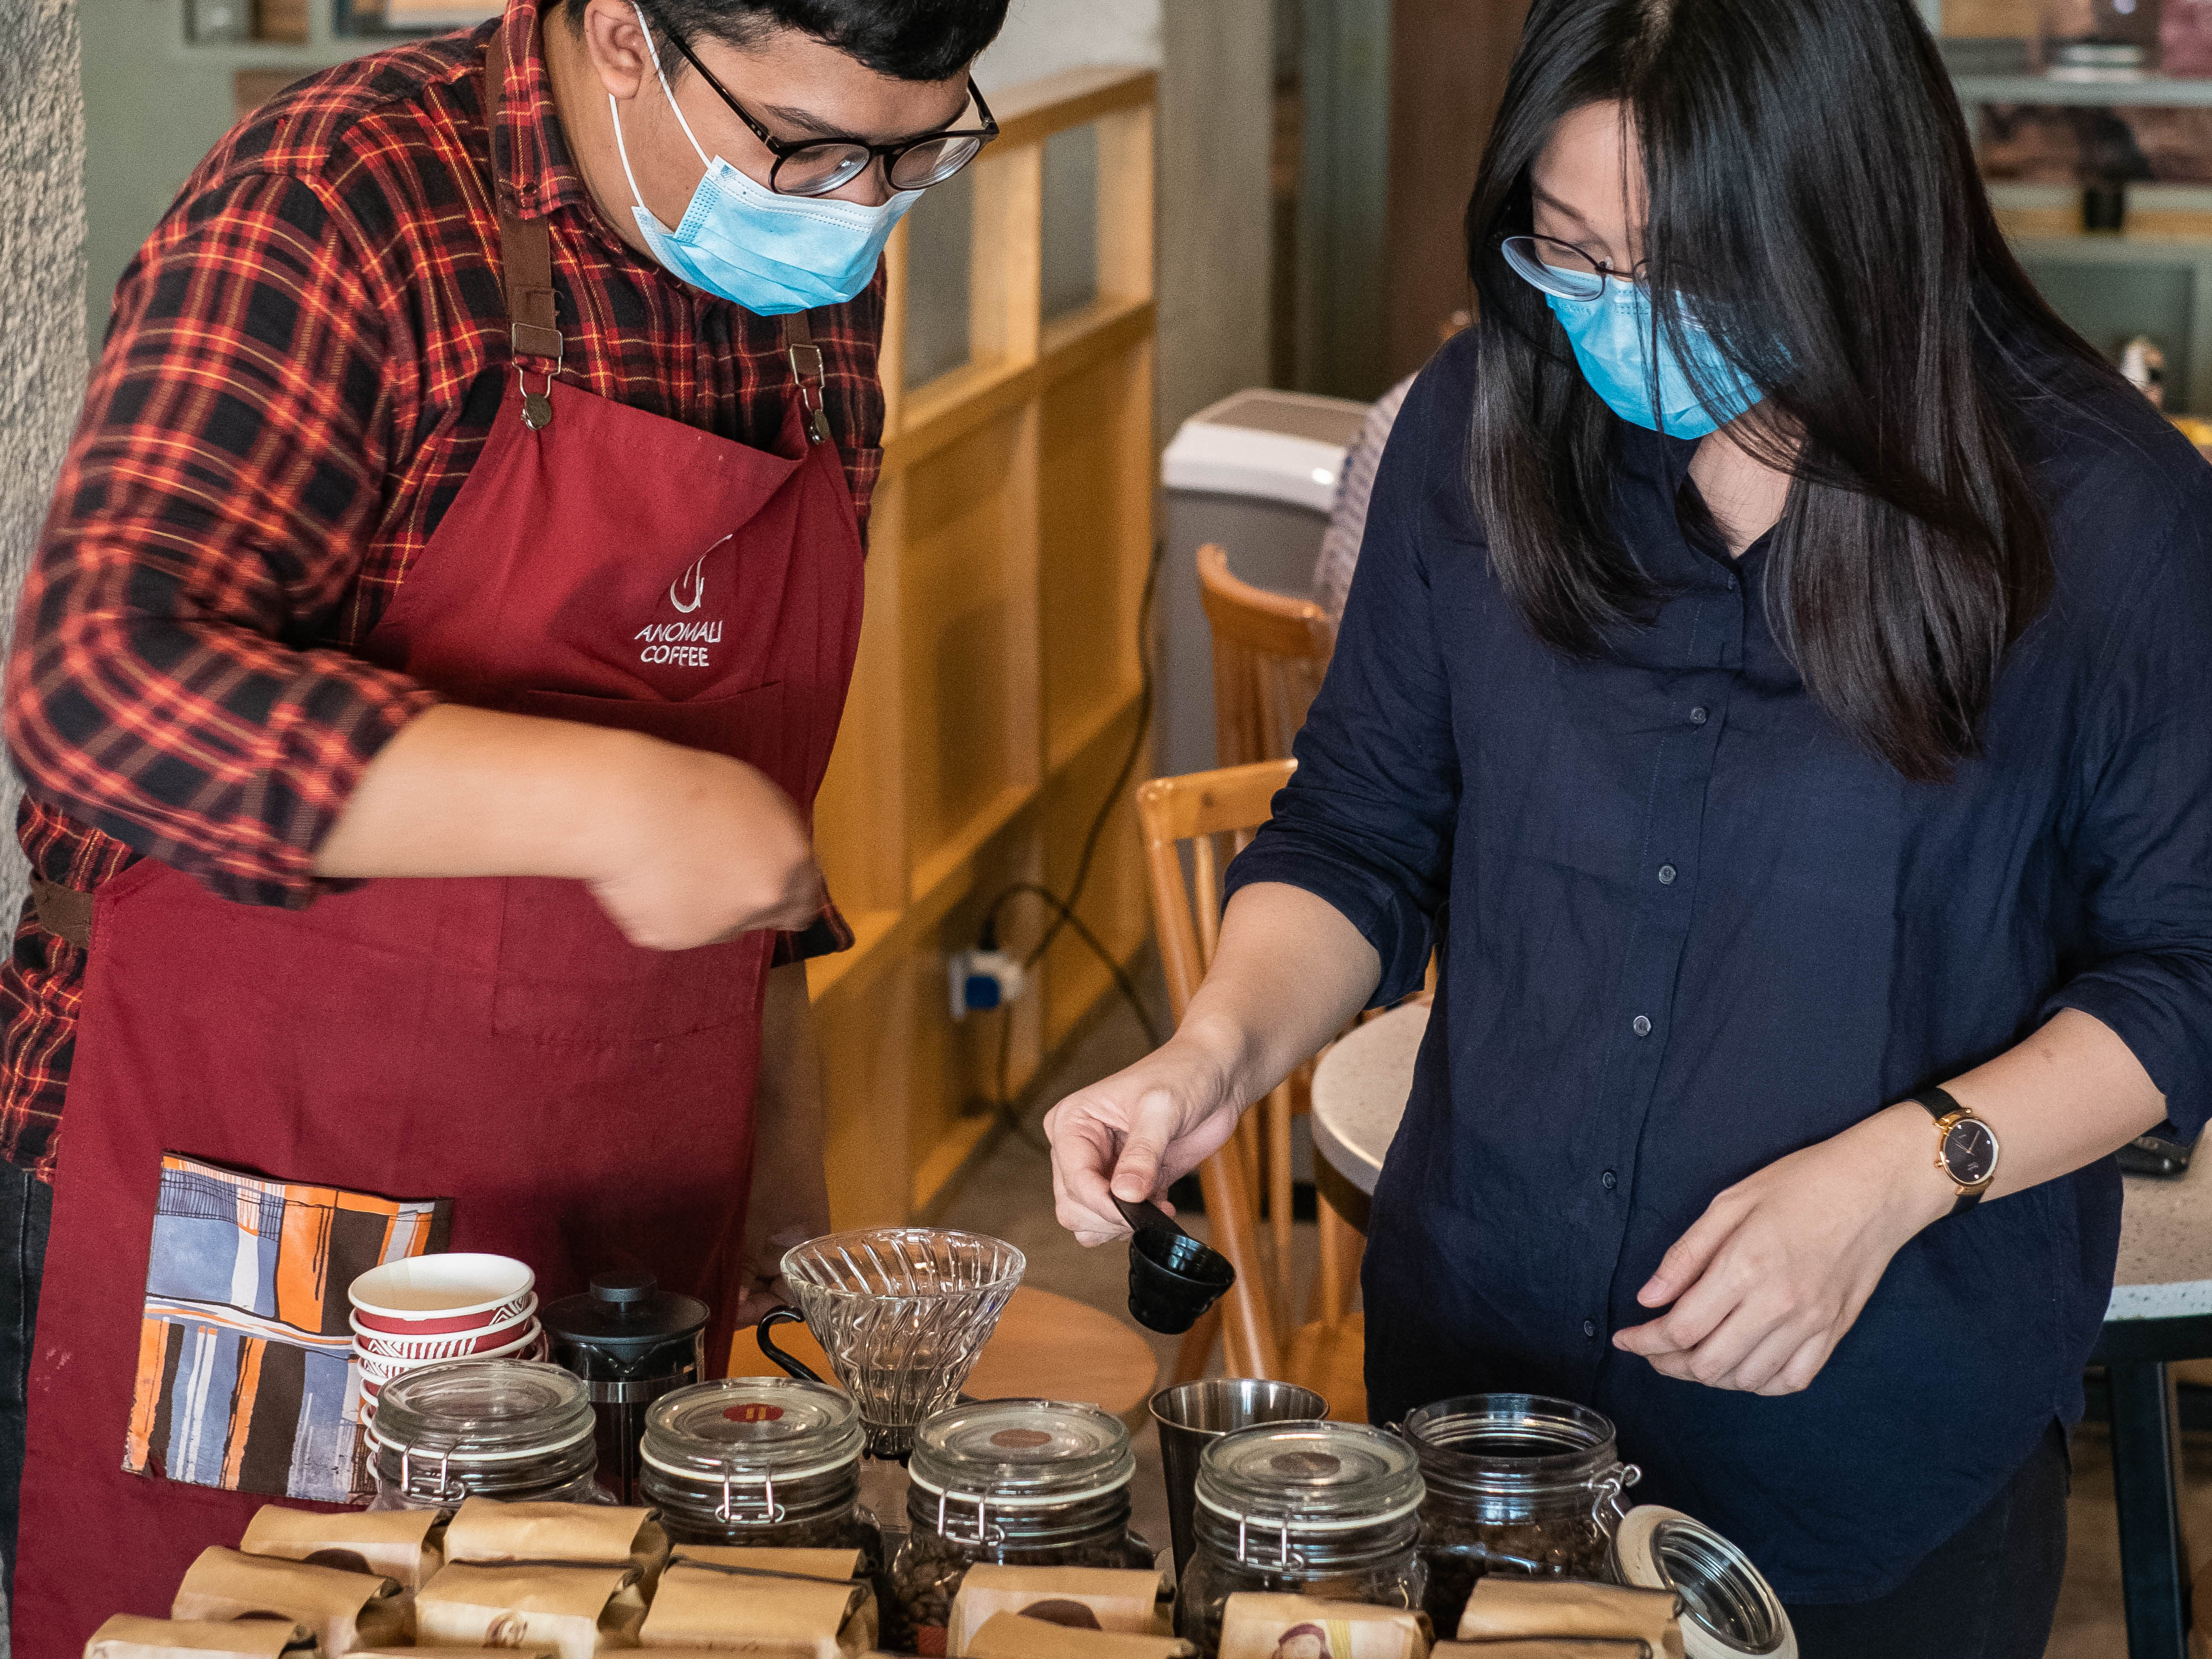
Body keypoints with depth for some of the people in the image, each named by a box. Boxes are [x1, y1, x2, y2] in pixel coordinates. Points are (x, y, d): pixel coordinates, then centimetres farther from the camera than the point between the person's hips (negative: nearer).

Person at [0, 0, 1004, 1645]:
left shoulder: (818, 287, 6)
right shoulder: (341, 206, -16)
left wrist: (777, 1108, 17)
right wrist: (601, 801, -33)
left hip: (626, 1231, 6)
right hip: (235, 1226, -6)